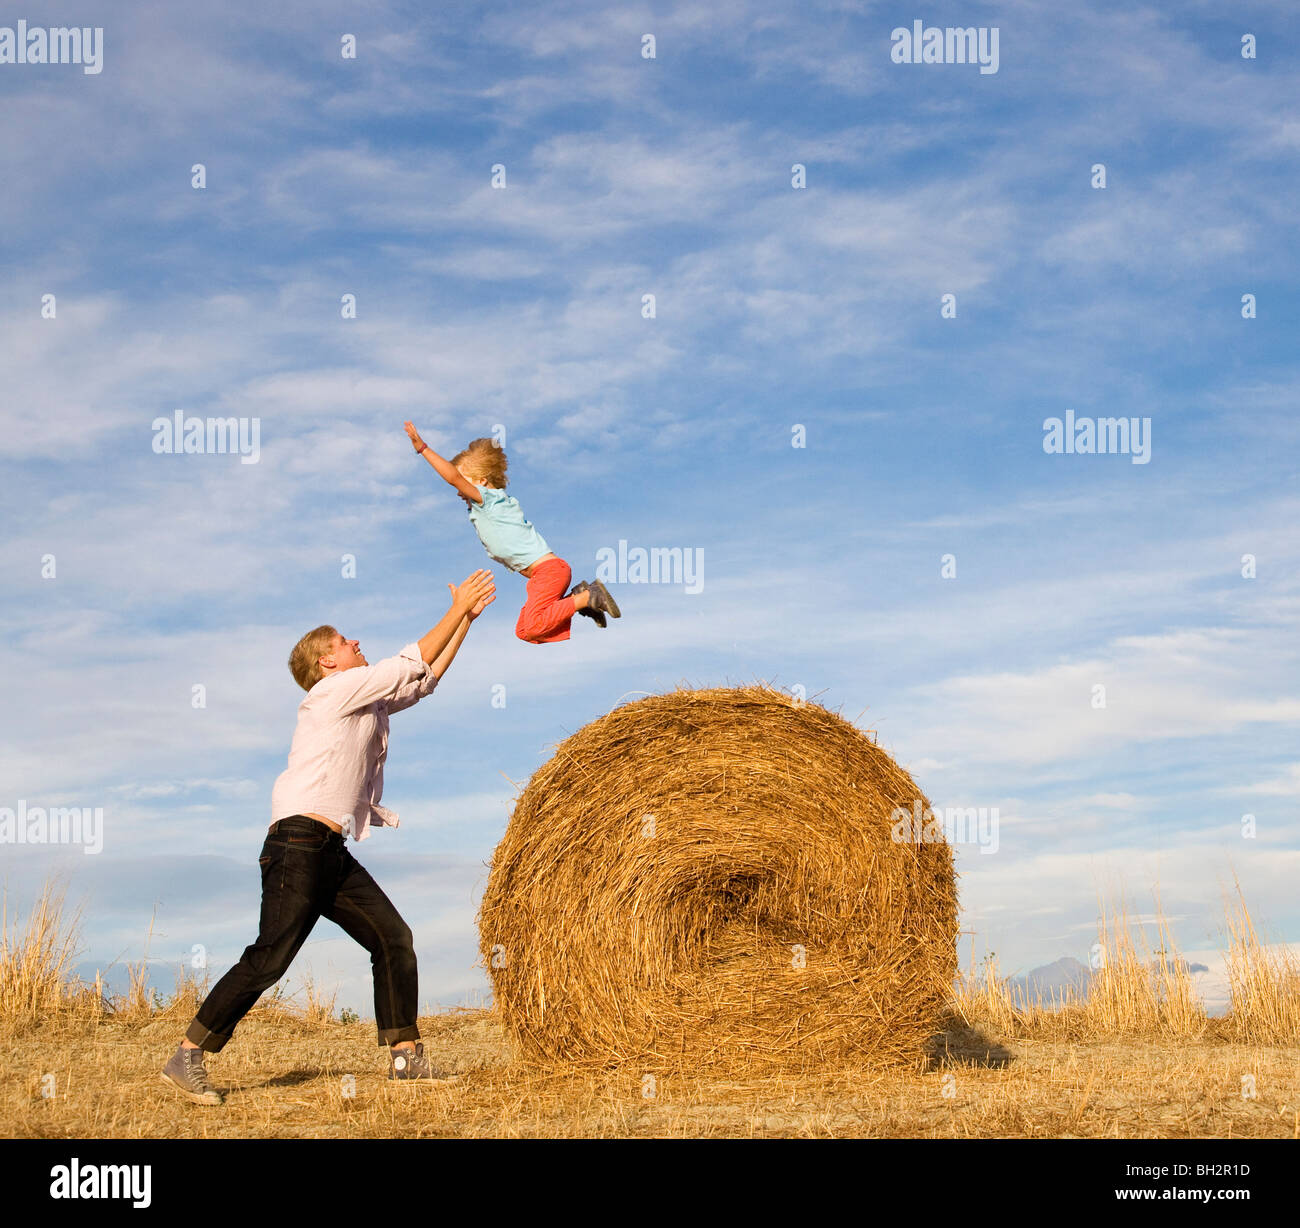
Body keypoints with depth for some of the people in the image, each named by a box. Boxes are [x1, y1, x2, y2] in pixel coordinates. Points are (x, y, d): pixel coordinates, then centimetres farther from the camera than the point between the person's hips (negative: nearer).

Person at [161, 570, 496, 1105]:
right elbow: (413, 663, -3)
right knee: (271, 956, -15)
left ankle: (405, 1057, 12)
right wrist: (457, 609, 7)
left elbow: (425, 678, 27)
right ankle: (186, 1057, -10)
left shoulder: (369, 703, 22)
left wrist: (467, 617, 23)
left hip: (334, 854, 10)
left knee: (394, 938, 6)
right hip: (298, 843, -10)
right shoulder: (336, 689, -3)